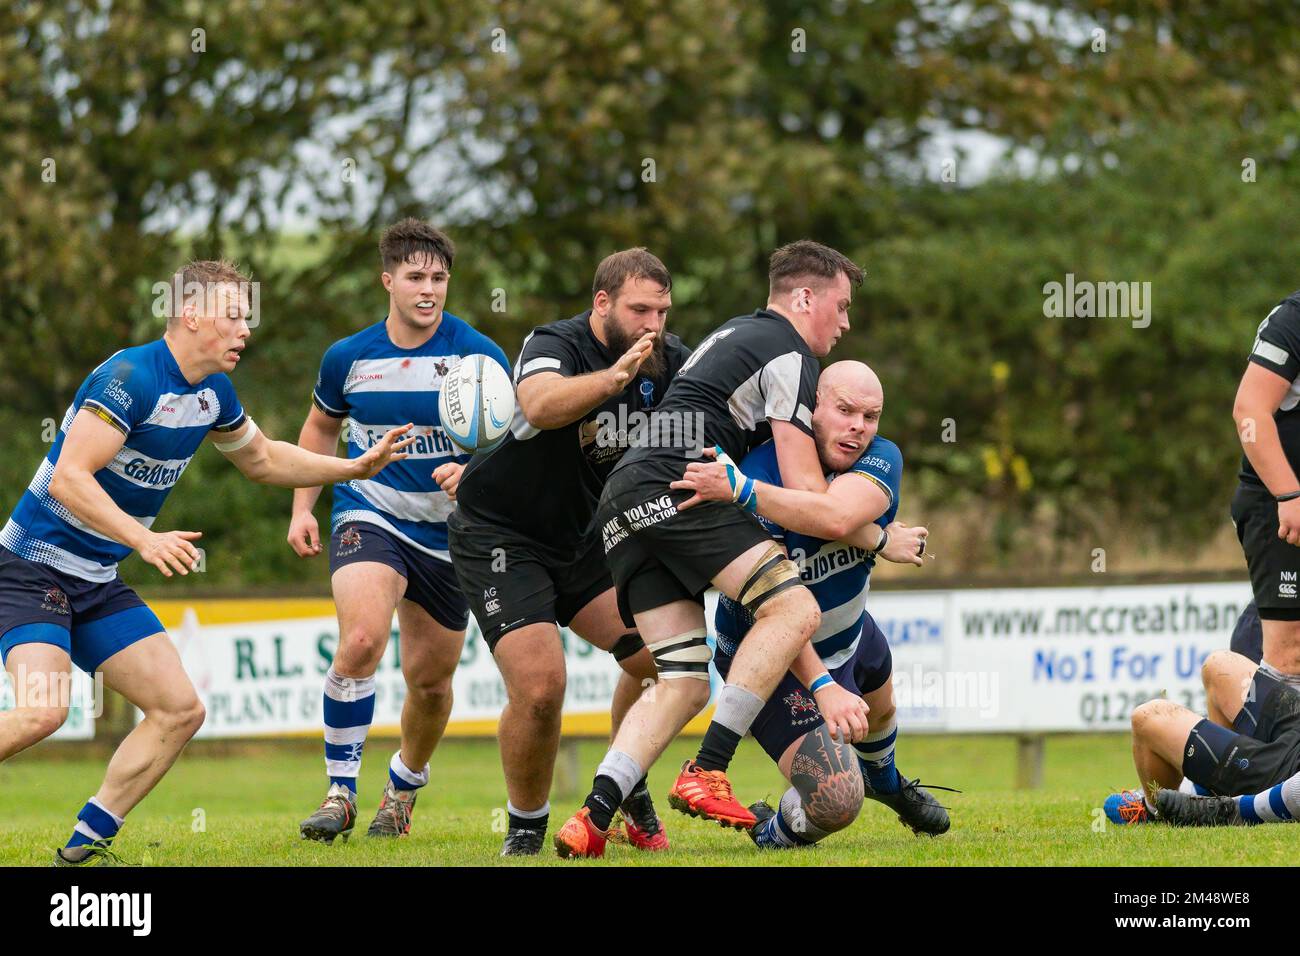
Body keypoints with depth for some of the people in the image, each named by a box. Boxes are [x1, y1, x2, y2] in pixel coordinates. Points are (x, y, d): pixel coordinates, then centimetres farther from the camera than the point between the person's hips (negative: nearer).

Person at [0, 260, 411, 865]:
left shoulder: (213, 393, 8)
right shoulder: (129, 377, -20)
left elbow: (262, 460, 27)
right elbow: (68, 479, -27)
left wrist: (357, 467, 17)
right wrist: (144, 539, -36)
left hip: (98, 585, 9)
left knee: (180, 711, 1)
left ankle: (84, 846, 5)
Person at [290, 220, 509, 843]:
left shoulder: (479, 356, -9)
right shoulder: (348, 357, -1)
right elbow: (321, 425, 17)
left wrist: (473, 471, -30)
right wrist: (303, 508, 9)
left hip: (448, 529, 1)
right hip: (369, 516, -1)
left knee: (430, 678, 10)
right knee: (362, 639, -27)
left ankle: (404, 786, 39)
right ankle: (340, 791, -18)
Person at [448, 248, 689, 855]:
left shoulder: (667, 360, -4)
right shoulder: (554, 345, -25)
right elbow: (540, 405, -46)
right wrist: (617, 374, -61)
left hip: (583, 541, 7)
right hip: (500, 536, -7)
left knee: (655, 655, -7)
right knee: (538, 687, -19)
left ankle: (631, 800, 16)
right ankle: (525, 830, 3)